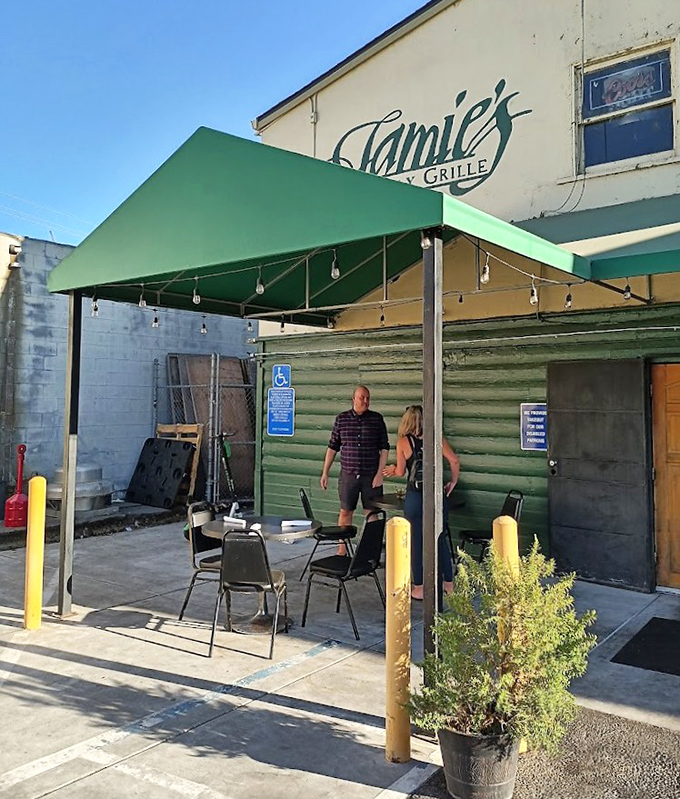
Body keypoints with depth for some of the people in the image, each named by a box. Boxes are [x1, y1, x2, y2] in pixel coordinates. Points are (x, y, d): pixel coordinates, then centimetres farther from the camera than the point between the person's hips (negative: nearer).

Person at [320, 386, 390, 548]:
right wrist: (325, 473, 5)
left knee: (371, 513, 4)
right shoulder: (341, 418, 3)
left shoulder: (377, 419, 1)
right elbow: (332, 447, 8)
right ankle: (342, 549, 18)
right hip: (348, 474, 1)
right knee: (345, 512, 7)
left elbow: (384, 448, 2)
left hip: (371, 476, -1)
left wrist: (380, 473, -5)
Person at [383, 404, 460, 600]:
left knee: (416, 541, 7)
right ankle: (449, 584, 21)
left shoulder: (403, 441, -4)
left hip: (415, 495, -3)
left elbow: (401, 472, -4)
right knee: (440, 538, 15)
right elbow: (454, 460, -5)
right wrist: (453, 482, 9)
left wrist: (392, 470, 17)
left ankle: (419, 587, 13)